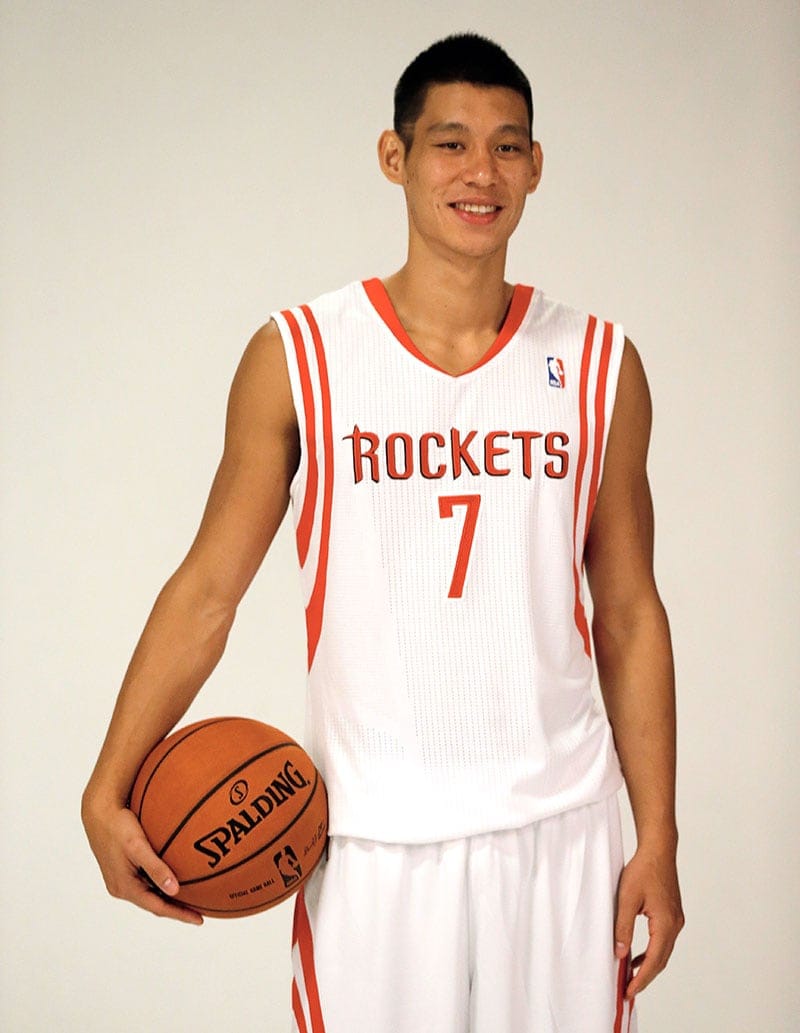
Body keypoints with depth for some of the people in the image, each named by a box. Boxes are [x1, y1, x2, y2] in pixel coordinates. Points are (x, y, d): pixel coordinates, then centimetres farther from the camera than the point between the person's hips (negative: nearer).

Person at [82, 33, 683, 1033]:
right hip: (372, 839, -2)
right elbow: (208, 587, 0)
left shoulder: (599, 365, 4)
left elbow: (628, 616, 7)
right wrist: (109, 791, -7)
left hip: (557, 828, 2)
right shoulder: (296, 358, -2)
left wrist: (658, 839, 5)